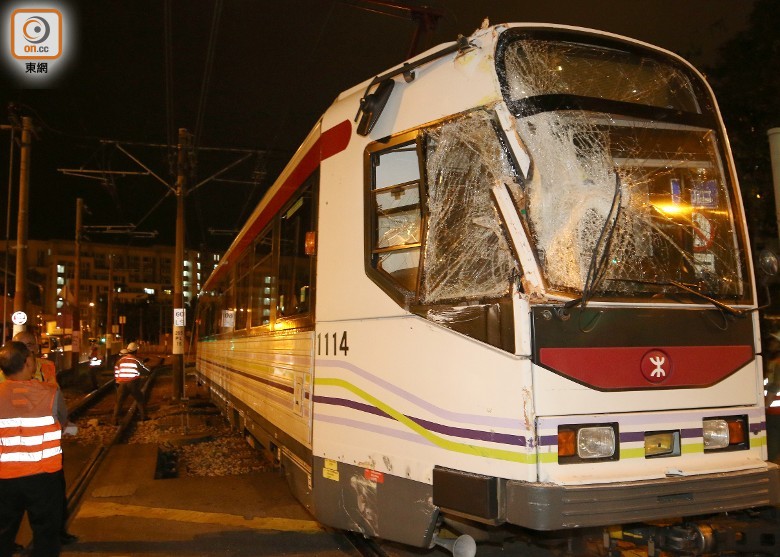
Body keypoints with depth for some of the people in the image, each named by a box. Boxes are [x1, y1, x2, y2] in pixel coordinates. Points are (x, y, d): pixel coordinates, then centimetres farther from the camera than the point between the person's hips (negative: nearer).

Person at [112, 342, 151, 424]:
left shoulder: (120, 360, 4)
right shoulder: (136, 360, -4)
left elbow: (116, 372, 10)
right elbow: (146, 370, 6)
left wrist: (117, 381, 22)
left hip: (122, 384, 2)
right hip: (133, 384, -2)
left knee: (119, 402, 10)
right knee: (140, 401, 15)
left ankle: (115, 420, 3)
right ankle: (143, 417, 15)